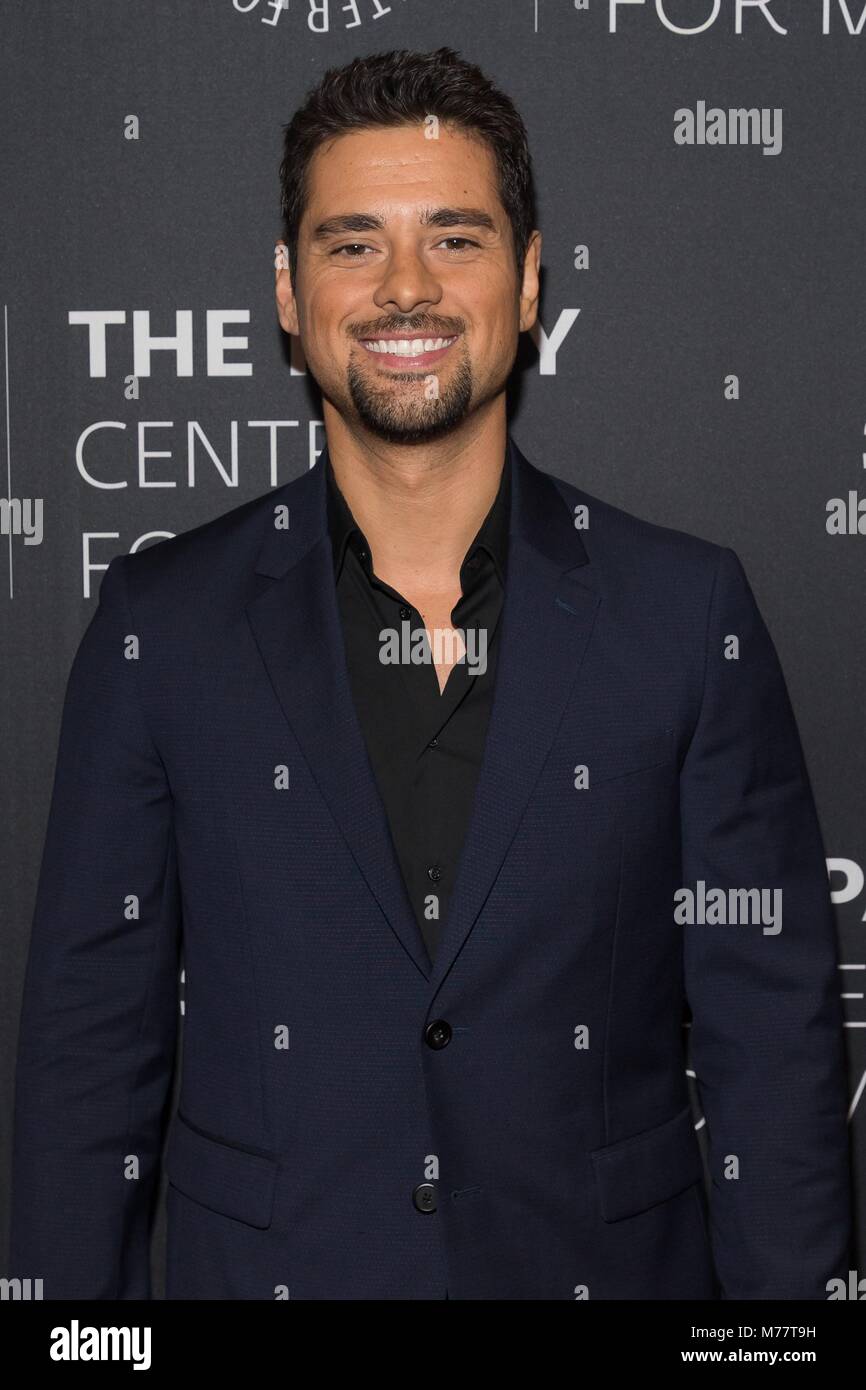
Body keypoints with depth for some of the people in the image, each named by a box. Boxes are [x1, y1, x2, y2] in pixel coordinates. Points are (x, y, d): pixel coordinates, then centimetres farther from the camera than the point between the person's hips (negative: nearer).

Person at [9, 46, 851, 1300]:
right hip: (263, 1264, 0)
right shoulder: (161, 623, -4)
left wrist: (787, 1288, -7)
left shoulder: (690, 613, -5)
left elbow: (771, 1033, -3)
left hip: (611, 1261, 1)